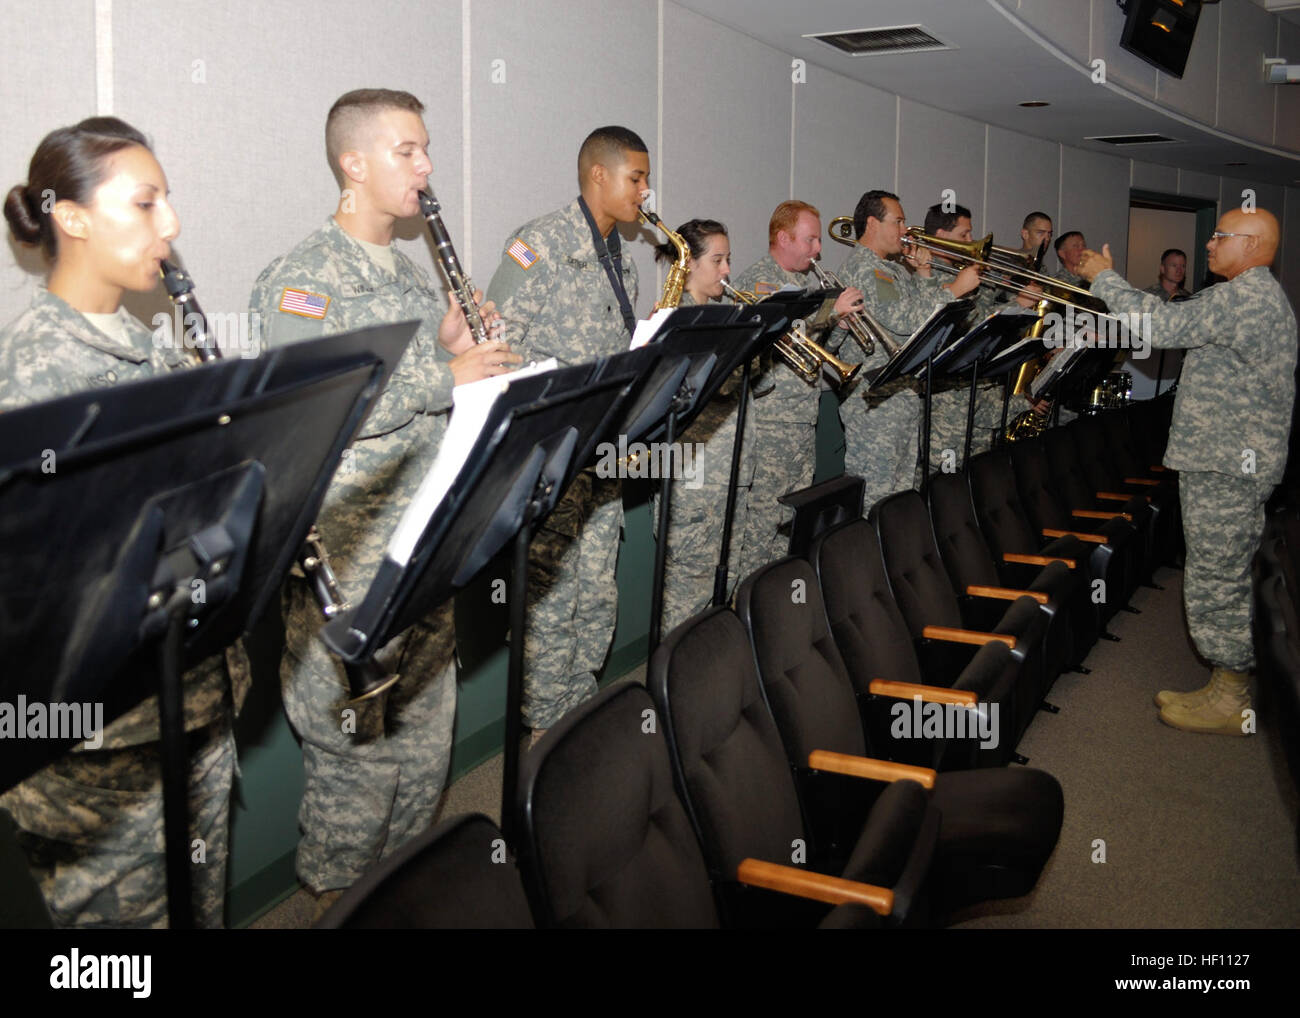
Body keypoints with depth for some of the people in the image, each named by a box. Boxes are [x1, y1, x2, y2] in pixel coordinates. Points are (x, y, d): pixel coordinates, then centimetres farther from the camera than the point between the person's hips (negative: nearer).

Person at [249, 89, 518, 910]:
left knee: (427, 738, 17)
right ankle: (341, 900, 23)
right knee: (358, 748, 2)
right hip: (346, 558, -8)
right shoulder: (302, 280, -11)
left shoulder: (412, 273, 15)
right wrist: (446, 376, -21)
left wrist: (461, 345, 0)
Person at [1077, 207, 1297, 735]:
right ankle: (1231, 687, 27)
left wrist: (1105, 278, -13)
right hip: (1237, 460, 11)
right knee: (1227, 578, 17)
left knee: (1215, 583, -4)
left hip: (1225, 468, -11)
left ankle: (1229, 702, 5)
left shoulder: (1245, 297, -18)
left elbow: (1164, 325, -23)